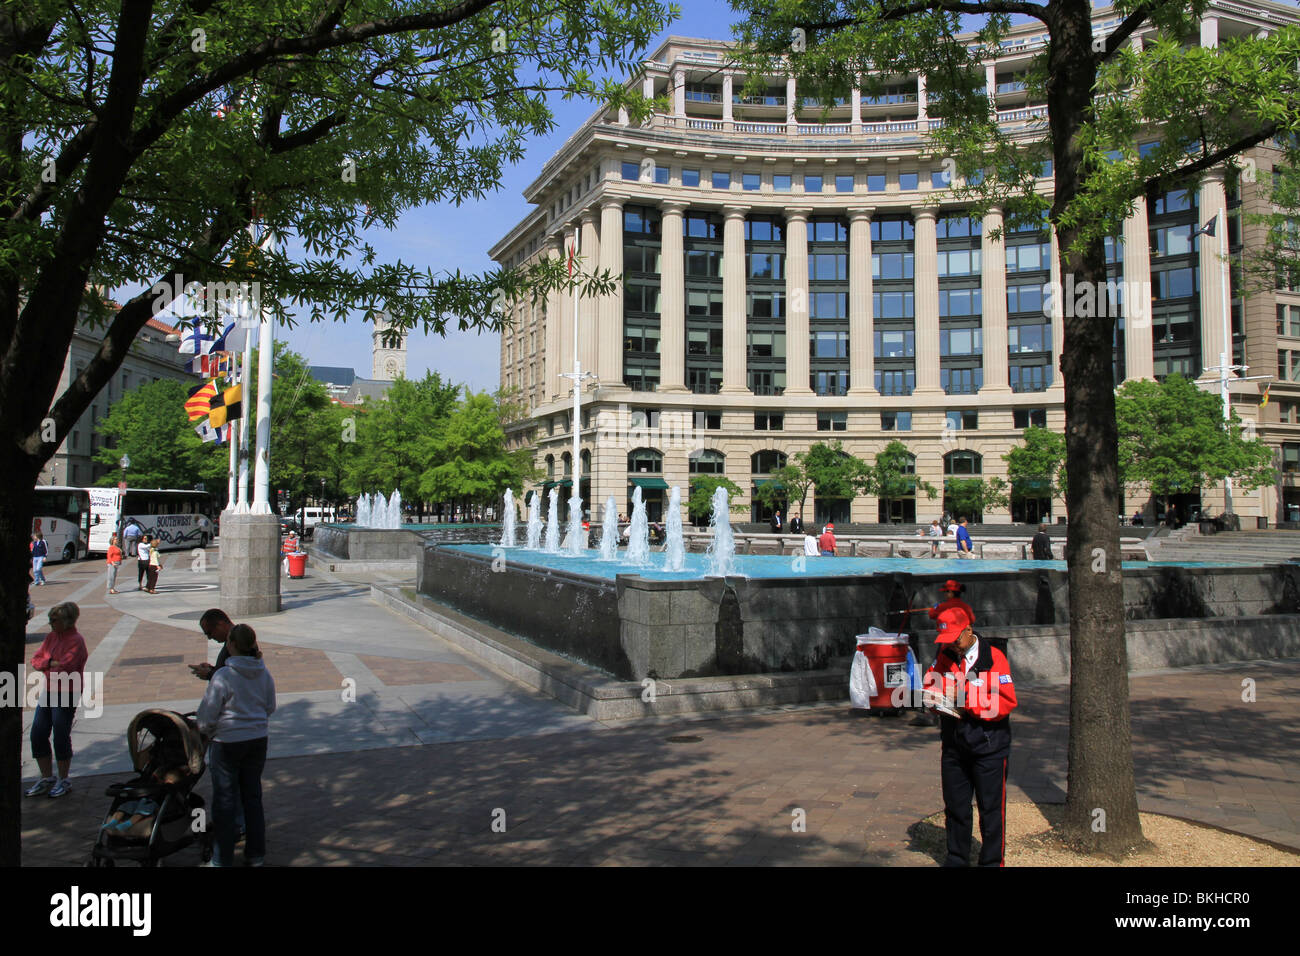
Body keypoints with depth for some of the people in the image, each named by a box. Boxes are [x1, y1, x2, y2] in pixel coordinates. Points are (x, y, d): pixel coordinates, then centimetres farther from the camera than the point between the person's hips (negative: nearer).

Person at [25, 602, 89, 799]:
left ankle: (63, 781, 14)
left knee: (61, 736, -1)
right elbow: (35, 660, 5)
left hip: (66, 694, -8)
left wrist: (47, 670, -6)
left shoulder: (76, 641, -15)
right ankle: (47, 778, 23)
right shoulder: (51, 637, 10)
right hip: (48, 692, 8)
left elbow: (65, 668, -23)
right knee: (37, 734, 8)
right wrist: (51, 662, -13)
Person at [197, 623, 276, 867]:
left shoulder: (223, 676, -19)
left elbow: (208, 714, -11)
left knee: (225, 799, 9)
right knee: (253, 796, 16)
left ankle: (223, 858, 19)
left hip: (227, 744, -5)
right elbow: (270, 707, 9)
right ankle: (256, 854, 23)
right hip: (258, 741, 5)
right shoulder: (264, 674, -2)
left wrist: (205, 731, 9)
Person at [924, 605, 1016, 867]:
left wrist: (968, 701, -23)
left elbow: (1006, 702, -18)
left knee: (991, 808, 4)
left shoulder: (994, 657, -13)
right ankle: (957, 858, 31)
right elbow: (930, 685, 12)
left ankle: (992, 861, 18)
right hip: (954, 745, 5)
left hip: (989, 746, -5)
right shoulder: (945, 657, 3)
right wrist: (937, 698, -10)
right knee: (955, 806, 16)